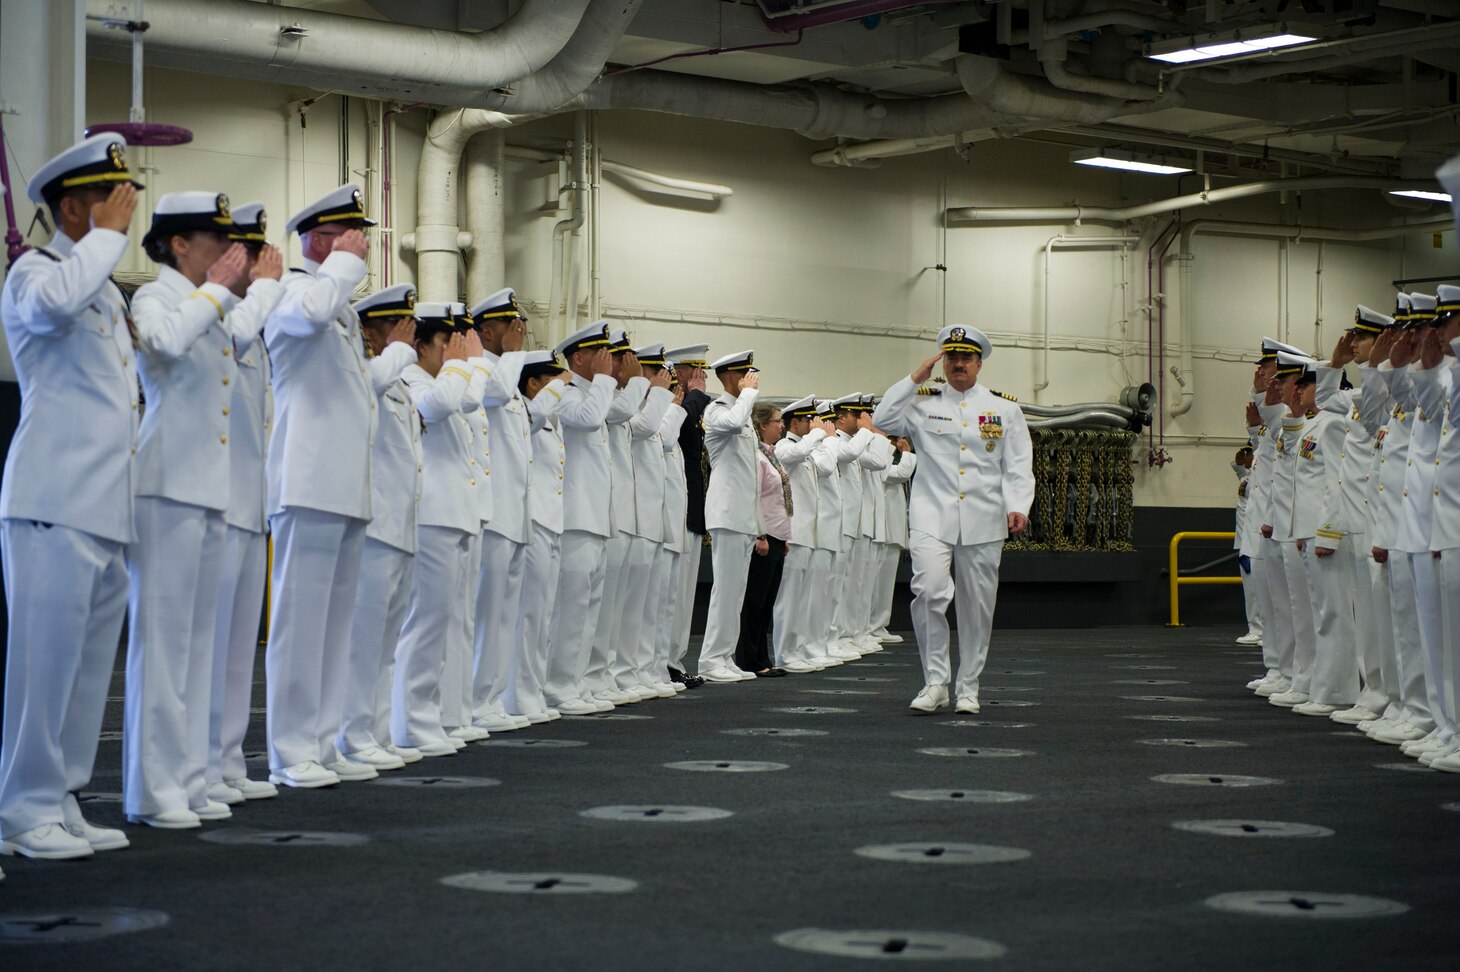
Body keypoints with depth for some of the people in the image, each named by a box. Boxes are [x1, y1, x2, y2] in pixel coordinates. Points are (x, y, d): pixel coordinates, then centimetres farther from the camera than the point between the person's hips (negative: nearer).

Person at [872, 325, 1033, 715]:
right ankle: (935, 682, -11)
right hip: (932, 517, -1)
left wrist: (1017, 507, -7)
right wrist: (916, 379, -1)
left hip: (983, 522, 1)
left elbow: (1017, 467, 9)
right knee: (929, 590, -20)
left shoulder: (1005, 411, 13)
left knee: (977, 606, 4)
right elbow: (882, 420, -3)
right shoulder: (924, 406, 12)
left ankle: (968, 689, 16)